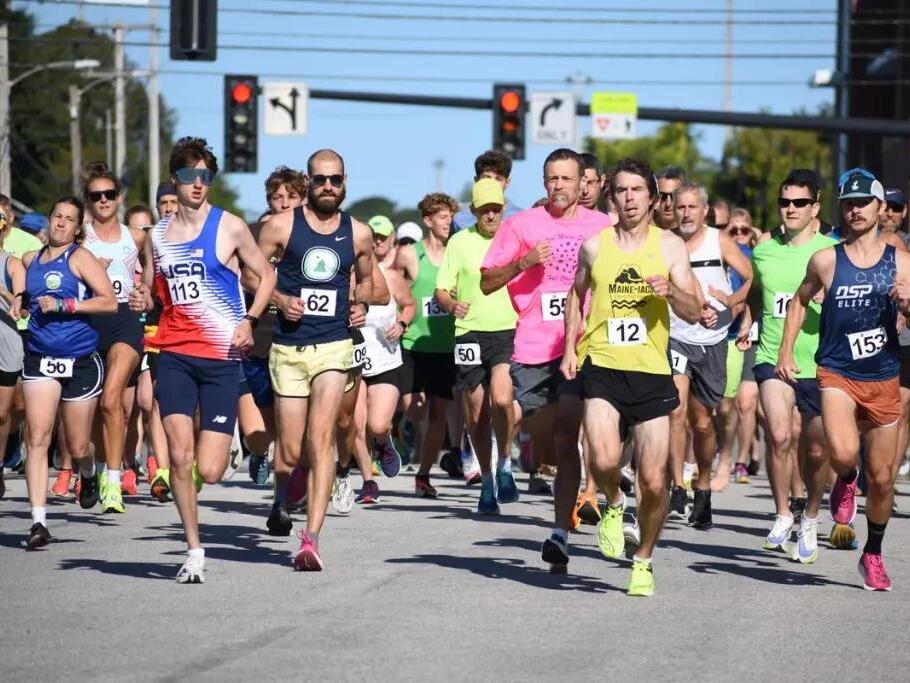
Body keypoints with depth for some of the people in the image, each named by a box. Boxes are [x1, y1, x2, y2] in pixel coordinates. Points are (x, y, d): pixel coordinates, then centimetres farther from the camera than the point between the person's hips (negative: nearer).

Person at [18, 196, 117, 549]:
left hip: (81, 361, -3)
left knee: (77, 447, 7)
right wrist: (21, 299, 11)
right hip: (39, 360, 3)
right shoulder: (30, 259, 11)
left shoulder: (80, 257, -5)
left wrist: (64, 305, -19)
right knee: (37, 438, -12)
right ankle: (39, 522, -14)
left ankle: (88, 476, 44)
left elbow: (110, 302, -13)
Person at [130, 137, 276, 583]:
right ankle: (194, 551, 0)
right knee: (179, 455, -13)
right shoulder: (157, 235, 11)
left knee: (209, 472, -7)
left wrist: (250, 321, -7)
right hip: (174, 355, 3)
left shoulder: (229, 227, 0)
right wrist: (141, 300, -2)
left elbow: (266, 275, 7)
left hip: (222, 358, -3)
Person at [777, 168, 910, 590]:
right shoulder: (826, 260, -1)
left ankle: (873, 554, 29)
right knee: (844, 454, -28)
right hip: (837, 374, -2)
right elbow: (800, 301, 15)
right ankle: (845, 482, 10)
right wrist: (785, 352, 7)